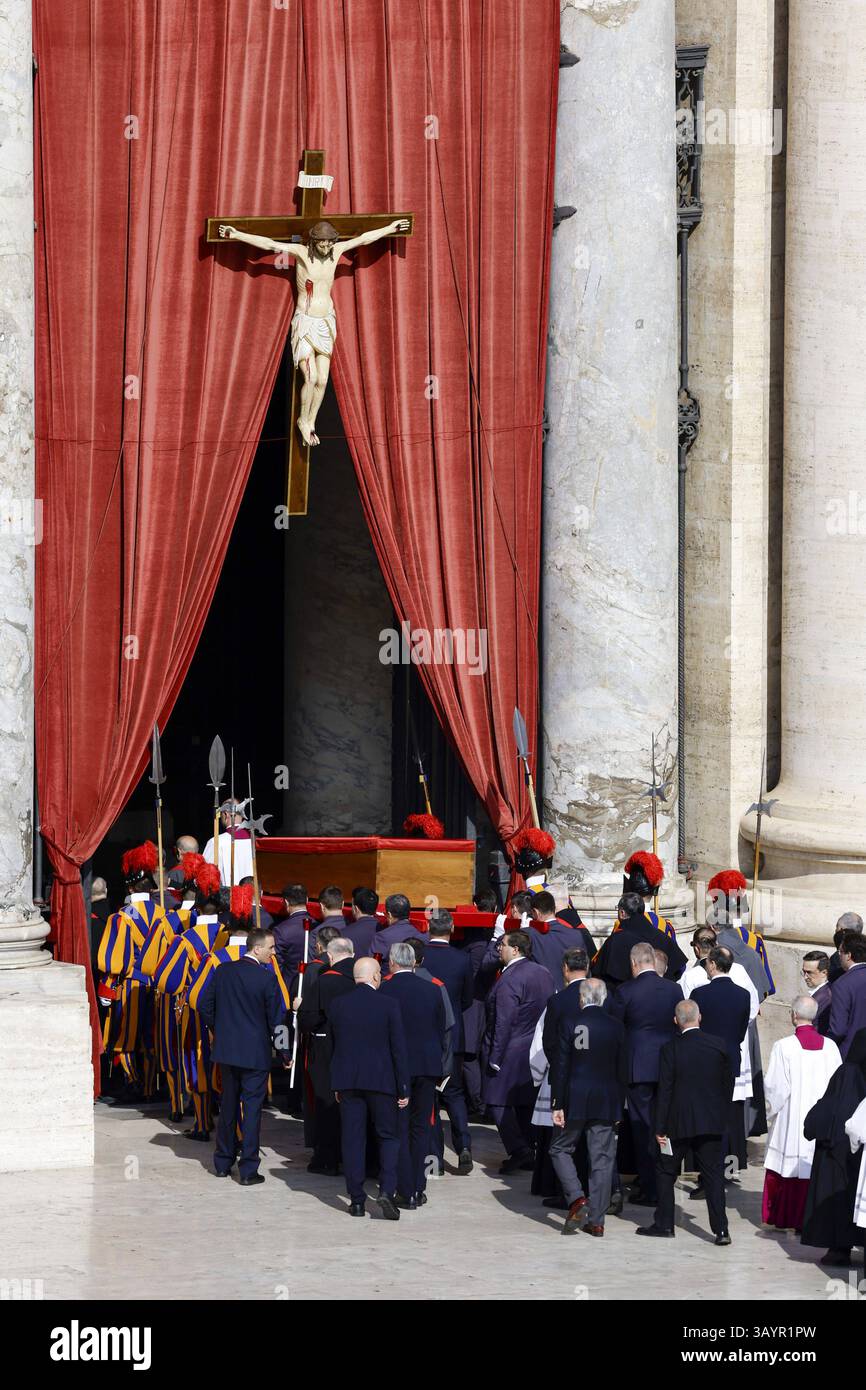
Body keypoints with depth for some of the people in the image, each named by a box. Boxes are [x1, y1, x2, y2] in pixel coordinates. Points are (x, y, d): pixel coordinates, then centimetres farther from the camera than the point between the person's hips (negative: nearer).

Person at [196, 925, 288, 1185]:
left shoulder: (223, 972, -1)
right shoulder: (266, 978, -16)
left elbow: (204, 1005, 4)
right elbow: (276, 1018, -10)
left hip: (226, 1049, 5)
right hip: (256, 1053, -5)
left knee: (228, 1105, 17)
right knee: (252, 1108, 1)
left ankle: (223, 1163, 24)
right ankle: (248, 1170, 1)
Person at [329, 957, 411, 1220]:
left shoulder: (337, 1005, 1)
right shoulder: (388, 1005, -8)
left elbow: (333, 1046, 8)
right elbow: (399, 1048, -7)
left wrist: (336, 1086, 16)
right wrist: (403, 1088, -1)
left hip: (347, 1080, 2)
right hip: (381, 1080, -2)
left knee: (352, 1139, 7)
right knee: (388, 1137, 9)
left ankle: (356, 1200, 7)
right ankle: (386, 1191, -8)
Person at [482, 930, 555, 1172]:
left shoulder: (509, 980, -20)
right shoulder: (544, 973, 6)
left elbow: (503, 1023, -21)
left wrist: (495, 1059, -17)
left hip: (510, 1052, -8)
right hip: (536, 1050, 8)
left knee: (499, 1102, -1)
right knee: (527, 1103, 14)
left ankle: (518, 1151, -10)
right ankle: (530, 1155, 17)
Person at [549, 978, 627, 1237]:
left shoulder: (568, 1023, -8)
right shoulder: (616, 1026, 0)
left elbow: (559, 1066, -8)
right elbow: (621, 1069, 4)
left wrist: (556, 1104, -3)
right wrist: (618, 1107, 12)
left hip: (575, 1100, -2)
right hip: (606, 1103, 2)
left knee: (560, 1150, 14)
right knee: (602, 1159, 6)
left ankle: (577, 1199, -7)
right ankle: (596, 1221, 6)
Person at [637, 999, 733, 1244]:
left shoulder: (670, 1049, -10)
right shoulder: (719, 1046, -1)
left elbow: (664, 1091, -9)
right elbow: (728, 1084, 7)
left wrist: (660, 1128, -3)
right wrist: (722, 1116, 19)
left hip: (679, 1123, -3)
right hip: (712, 1123, 3)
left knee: (665, 1171, 15)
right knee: (713, 1174, 5)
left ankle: (664, 1223, 17)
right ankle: (721, 1229, -2)